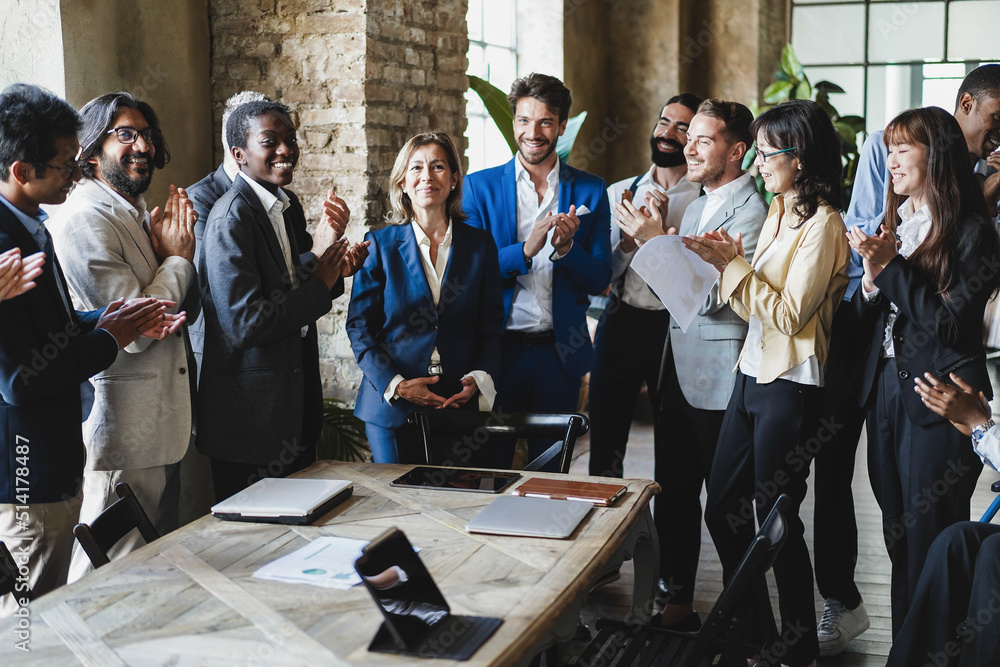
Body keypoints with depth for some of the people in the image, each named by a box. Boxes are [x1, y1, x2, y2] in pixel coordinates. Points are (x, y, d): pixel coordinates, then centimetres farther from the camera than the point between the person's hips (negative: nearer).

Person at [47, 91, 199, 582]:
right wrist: (178, 258, -9)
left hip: (162, 427, 10)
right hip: (123, 435, -10)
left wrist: (175, 252, -1)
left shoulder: (140, 215, 14)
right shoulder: (84, 219, -17)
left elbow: (185, 309, 17)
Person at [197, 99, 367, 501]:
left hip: (295, 404, 9)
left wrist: (334, 271, 1)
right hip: (251, 416, -9)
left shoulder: (286, 207, 10)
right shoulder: (232, 216, -18)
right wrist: (320, 284, -16)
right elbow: (245, 323, -25)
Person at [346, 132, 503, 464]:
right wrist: (396, 385, -12)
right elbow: (359, 327, 1)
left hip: (461, 407, 1)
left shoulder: (480, 244, 6)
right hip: (392, 408, -1)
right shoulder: (380, 244, 2)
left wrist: (478, 378, -10)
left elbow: (491, 327, 8)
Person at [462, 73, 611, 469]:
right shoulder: (479, 187, 2)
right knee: (487, 470, 7)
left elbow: (599, 281, 2)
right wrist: (525, 250, -21)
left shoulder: (590, 191, 4)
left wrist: (565, 248, -18)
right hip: (497, 348, -1)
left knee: (550, 467, 11)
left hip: (561, 353, 1)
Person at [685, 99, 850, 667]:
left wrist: (733, 265, -16)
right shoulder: (778, 215, 13)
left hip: (790, 387, -9)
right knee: (722, 509, 13)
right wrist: (732, 260, -3)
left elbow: (789, 314, -18)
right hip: (752, 375, 9)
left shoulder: (822, 225, -14)